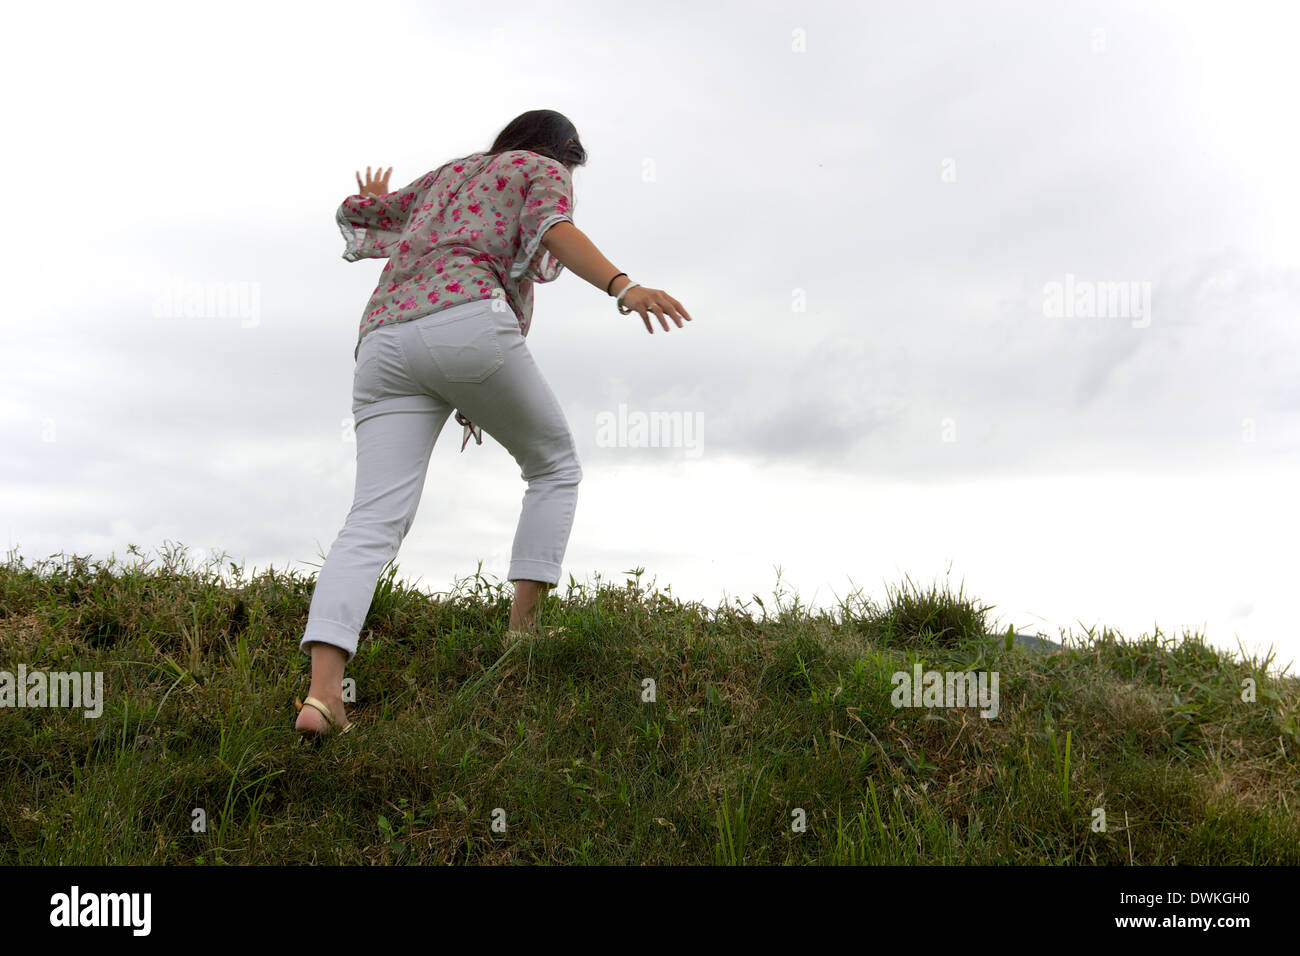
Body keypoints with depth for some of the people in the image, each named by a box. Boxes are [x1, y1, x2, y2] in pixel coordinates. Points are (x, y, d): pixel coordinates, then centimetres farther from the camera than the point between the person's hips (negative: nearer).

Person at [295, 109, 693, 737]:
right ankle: (523, 628, 5)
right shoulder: (544, 170, 20)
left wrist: (373, 202, 71)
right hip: (468, 325, -5)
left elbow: (356, 215, 47)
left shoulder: (449, 173, 37)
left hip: (386, 340, 6)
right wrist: (623, 288, -21)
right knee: (555, 467, 16)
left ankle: (321, 692, -24)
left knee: (375, 520, -7)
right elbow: (554, 229, -5)